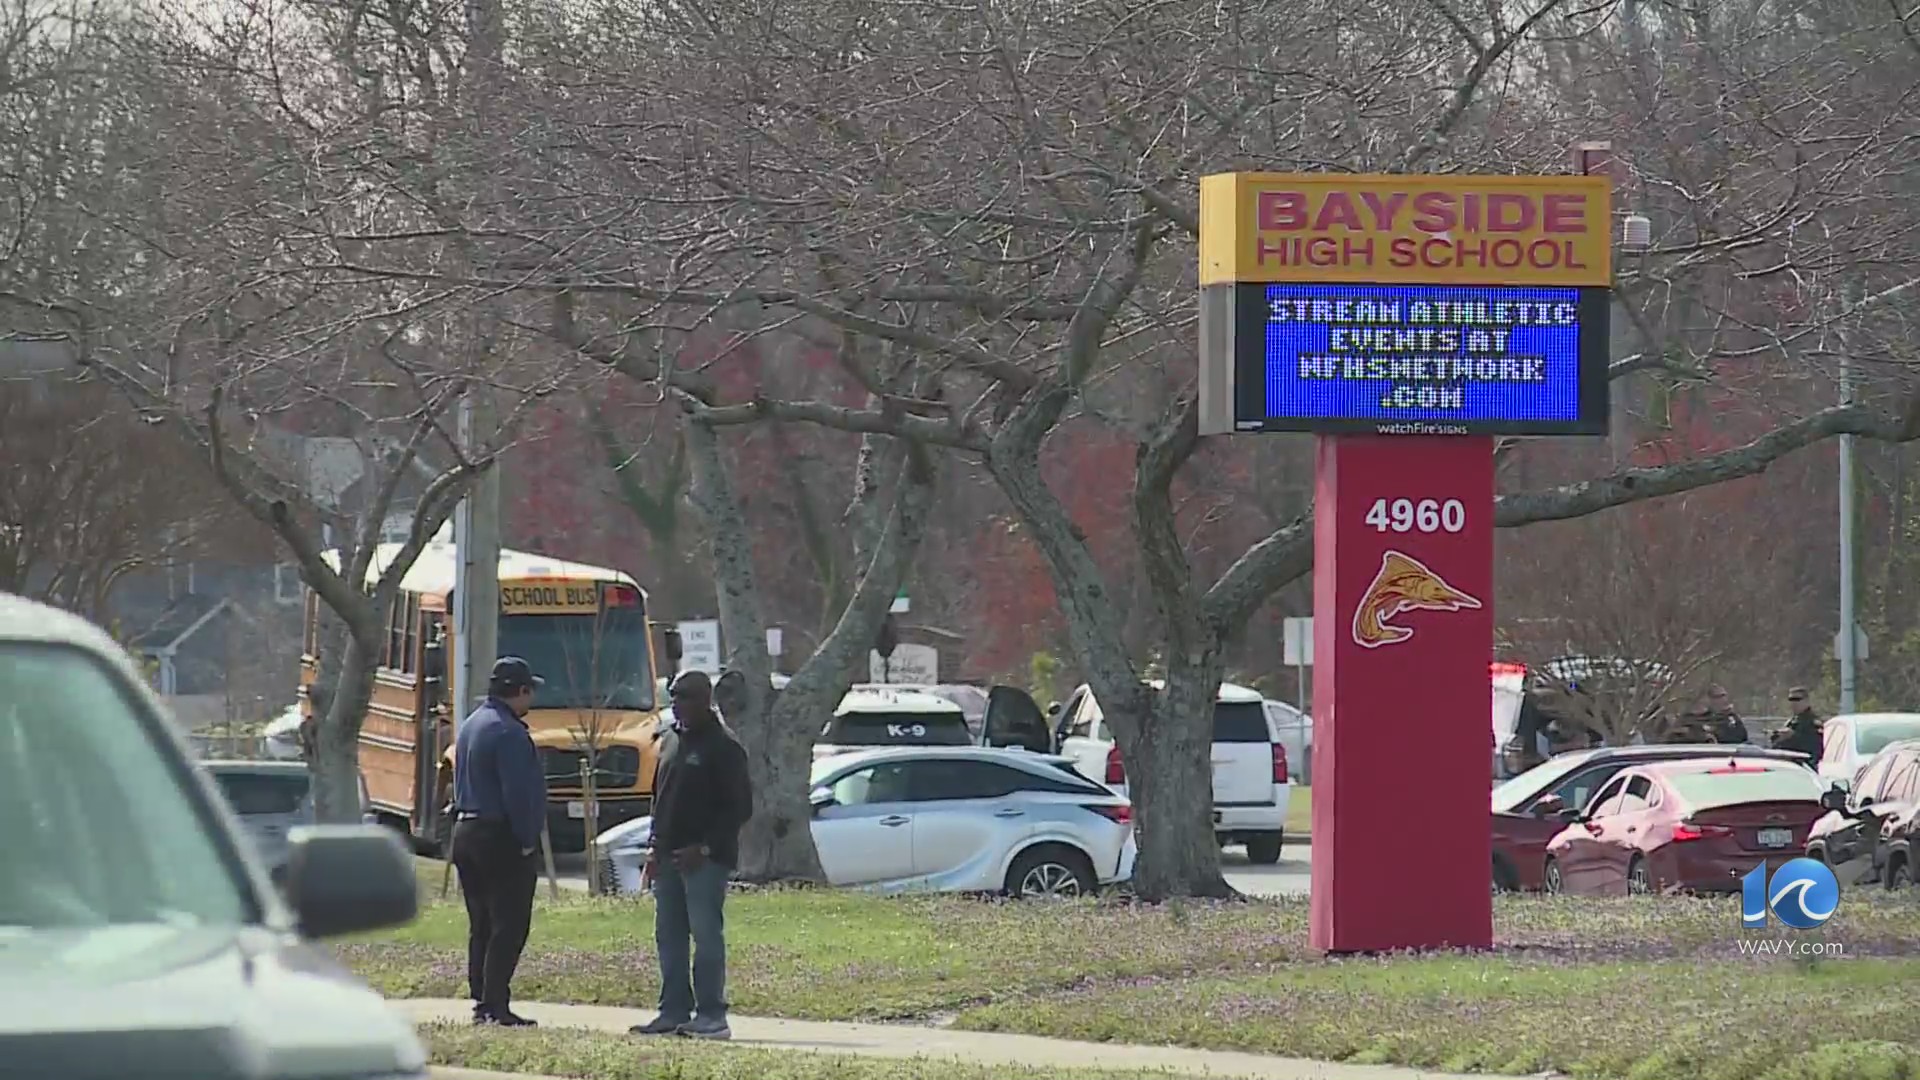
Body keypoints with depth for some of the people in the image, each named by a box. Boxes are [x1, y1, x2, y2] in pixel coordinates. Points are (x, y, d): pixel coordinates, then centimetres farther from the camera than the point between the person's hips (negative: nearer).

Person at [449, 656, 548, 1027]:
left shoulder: (471, 726, 14)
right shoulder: (508, 733, -17)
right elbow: (517, 795, -21)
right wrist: (526, 841, -14)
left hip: (466, 833, 10)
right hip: (502, 838, -10)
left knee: (482, 924, 13)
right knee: (509, 926, -7)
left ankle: (482, 1001, 15)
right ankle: (495, 1004, -11)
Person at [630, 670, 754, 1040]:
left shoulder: (722, 747, -8)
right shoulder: (670, 739, 16)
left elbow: (739, 807, -11)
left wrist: (705, 847, -16)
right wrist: (655, 846, 13)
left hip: (705, 859, -8)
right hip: (670, 857, 8)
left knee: (706, 934, -8)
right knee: (669, 936, 9)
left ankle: (711, 1015, -6)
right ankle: (674, 1011, 14)